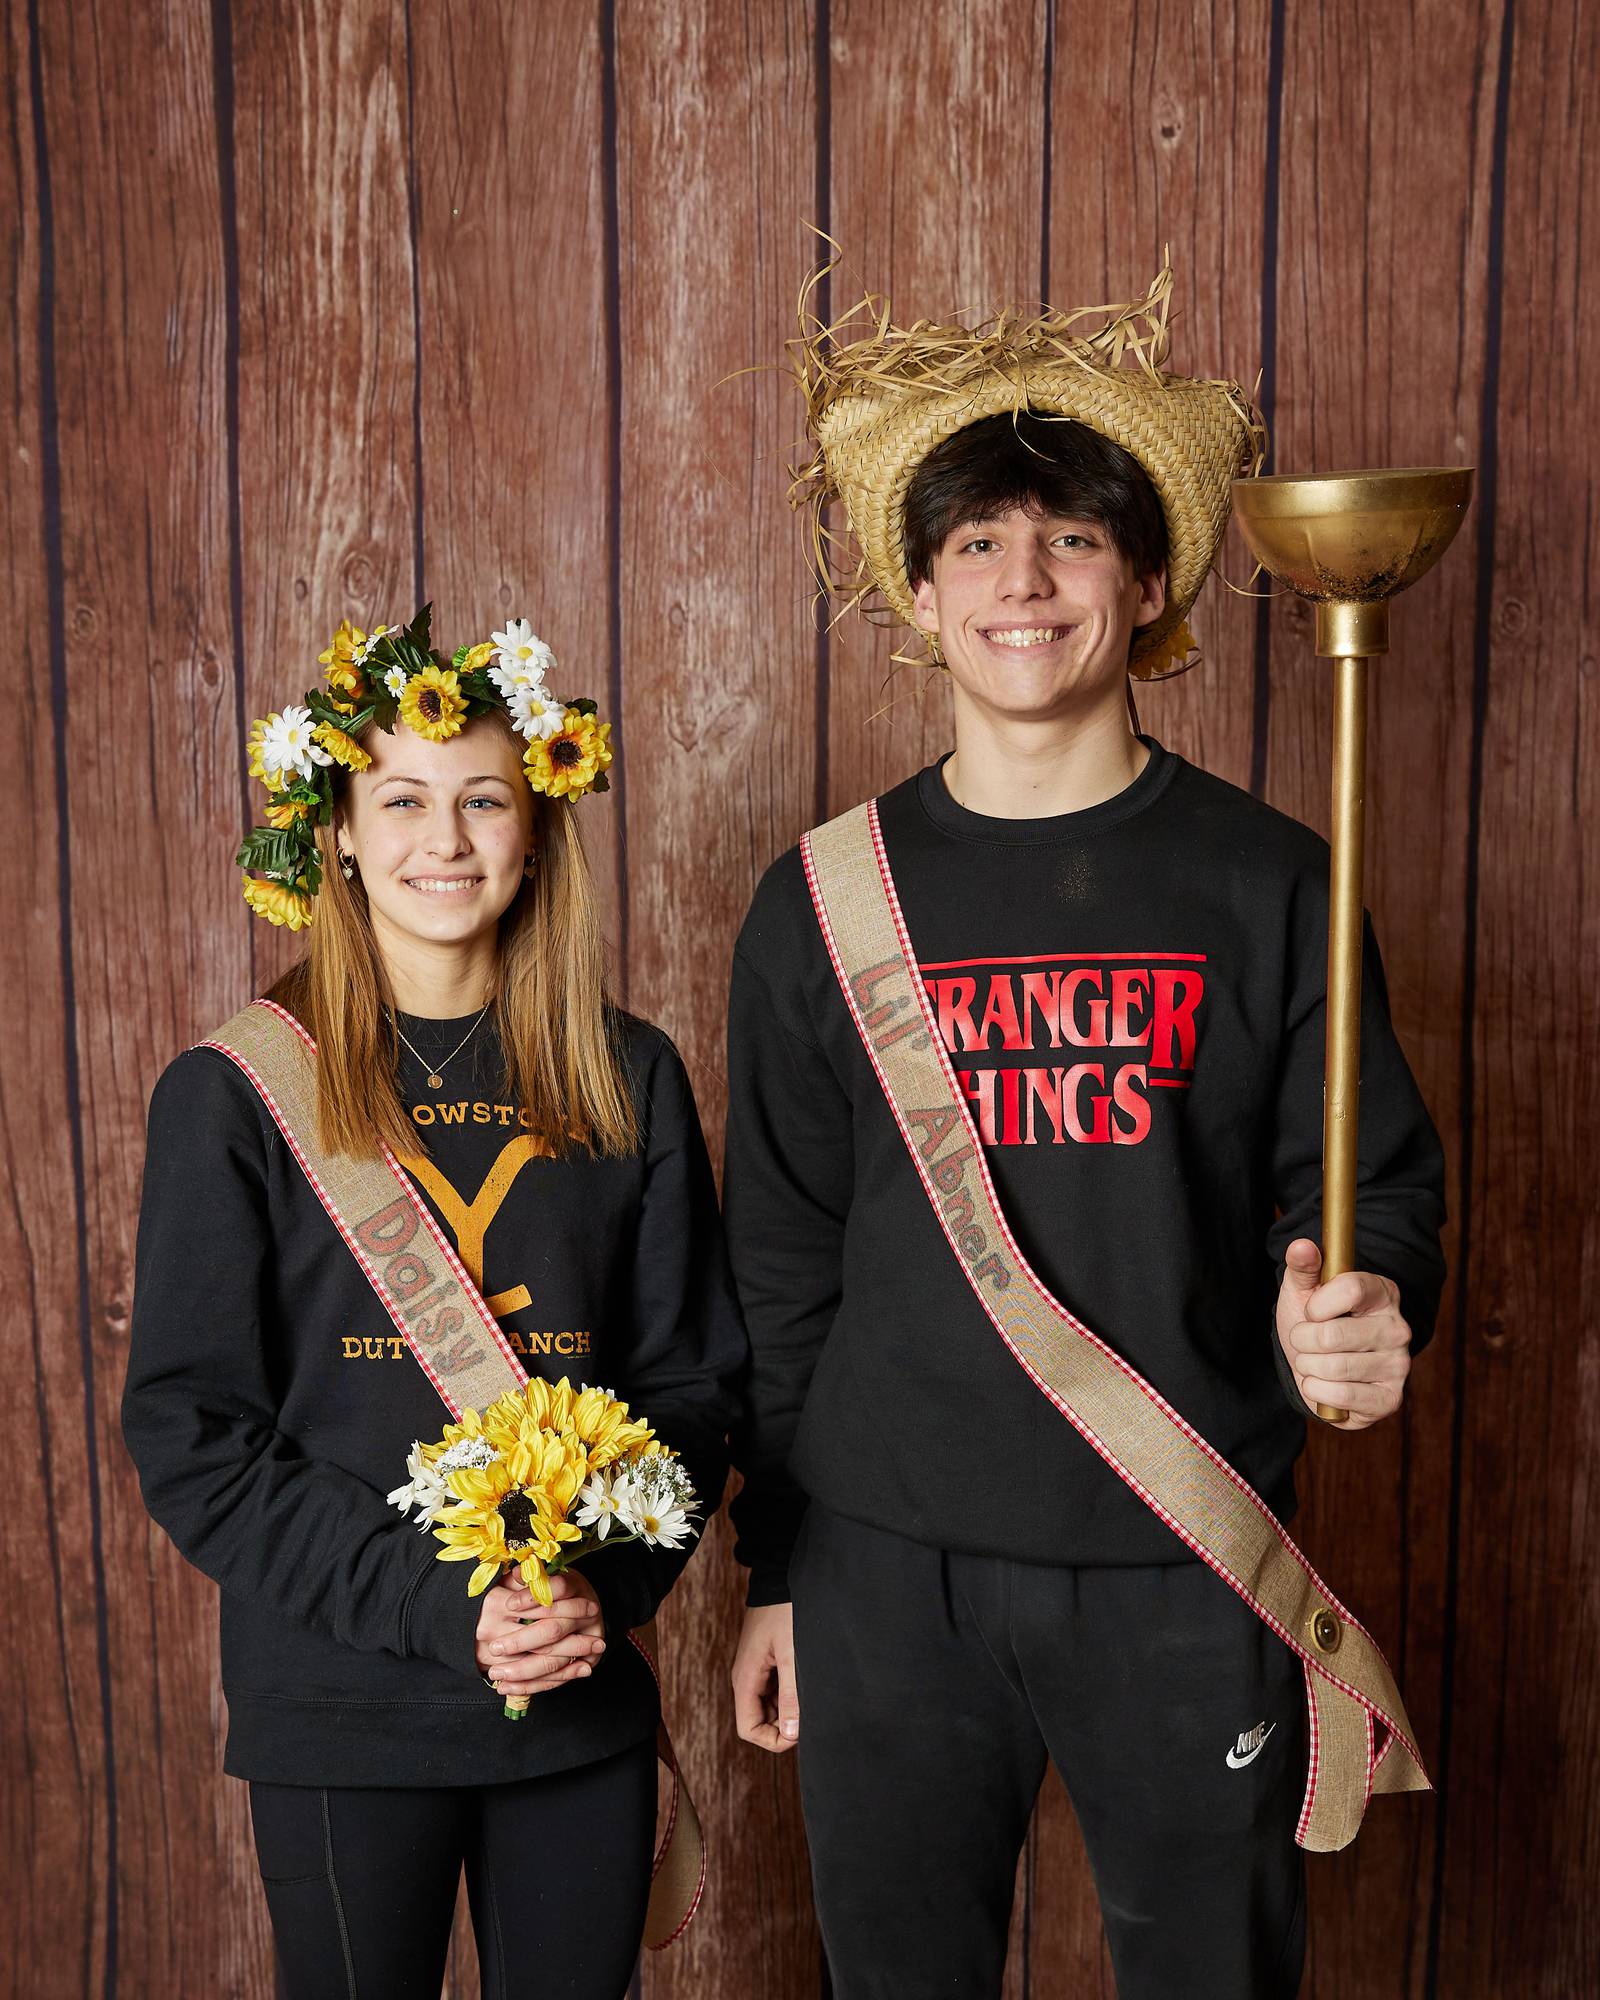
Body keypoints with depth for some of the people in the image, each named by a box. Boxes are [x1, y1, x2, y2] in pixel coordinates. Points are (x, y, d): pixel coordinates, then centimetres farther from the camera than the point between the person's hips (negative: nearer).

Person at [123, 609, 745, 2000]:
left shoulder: (630, 1079, 2)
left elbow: (693, 1374, 5)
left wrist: (611, 1585, -12)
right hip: (336, 1709, -2)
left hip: (588, 1702, 2)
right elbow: (189, 1427, -6)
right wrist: (429, 1602, -16)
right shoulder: (235, 1093, -4)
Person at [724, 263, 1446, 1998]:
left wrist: (1369, 1312, -21)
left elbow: (1372, 1178, 3)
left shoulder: (1265, 882, -2)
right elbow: (778, 1260, 5)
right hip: (889, 1568, 1)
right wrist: (771, 1571, 8)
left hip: (1188, 1569, -1)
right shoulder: (824, 901, 1)